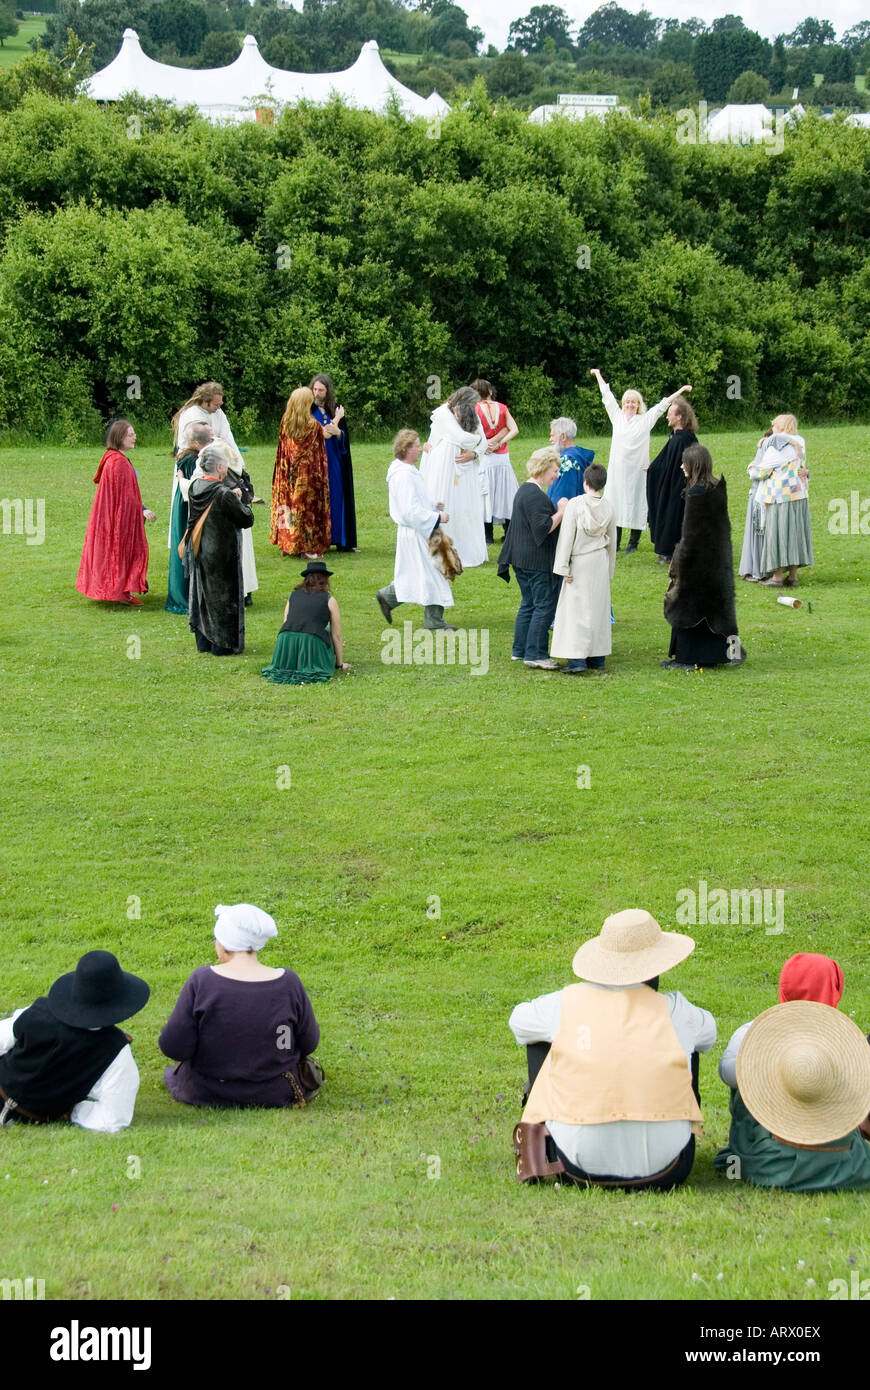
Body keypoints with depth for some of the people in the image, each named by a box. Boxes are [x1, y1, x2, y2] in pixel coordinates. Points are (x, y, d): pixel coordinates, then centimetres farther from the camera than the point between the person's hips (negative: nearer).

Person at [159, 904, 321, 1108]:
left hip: (206, 1093, -1)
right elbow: (308, 1043, -4)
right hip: (276, 1094, 1)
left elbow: (174, 1047, -18)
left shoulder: (201, 981, -21)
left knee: (171, 1072, 34)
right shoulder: (288, 983, -16)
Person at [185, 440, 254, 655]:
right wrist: (238, 500, 0)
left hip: (198, 555, 7)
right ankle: (223, 644, 14)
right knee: (223, 596, 6)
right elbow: (247, 519, -15)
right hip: (222, 555, -7)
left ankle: (203, 641, 27)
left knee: (202, 594, 18)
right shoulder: (225, 495, -25)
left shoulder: (194, 487, -4)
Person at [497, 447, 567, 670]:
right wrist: (562, 512, -16)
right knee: (545, 605, -5)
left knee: (529, 604, 17)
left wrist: (558, 510, 17)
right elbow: (543, 528, -25)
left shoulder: (525, 491, 14)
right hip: (537, 561, -11)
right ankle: (535, 654, -5)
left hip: (522, 558, 11)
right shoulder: (536, 496, -19)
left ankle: (520, 650, 21)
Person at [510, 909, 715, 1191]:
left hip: (580, 1166, 0)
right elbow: (708, 1034, 23)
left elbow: (518, 1022, 20)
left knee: (540, 1041, 20)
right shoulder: (675, 1011, -2)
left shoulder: (567, 1002, -3)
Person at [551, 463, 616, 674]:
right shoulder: (607, 507, 2)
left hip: (580, 562, -4)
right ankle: (597, 657, 16)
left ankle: (577, 659, -12)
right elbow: (612, 541, 11)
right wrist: (609, 569, 21)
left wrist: (563, 567, -9)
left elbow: (567, 537, -13)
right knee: (598, 608, 12)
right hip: (600, 561, 5)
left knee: (576, 609, -4)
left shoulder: (575, 505, -13)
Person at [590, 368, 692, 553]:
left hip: (636, 470, -2)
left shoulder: (645, 420, 2)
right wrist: (598, 375, 27)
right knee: (615, 503, 3)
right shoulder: (617, 417, 8)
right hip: (617, 468, 3)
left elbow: (663, 404, 5)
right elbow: (607, 396, 17)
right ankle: (615, 542, 9)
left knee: (635, 504, -1)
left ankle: (633, 543, 6)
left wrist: (681, 391, 4)